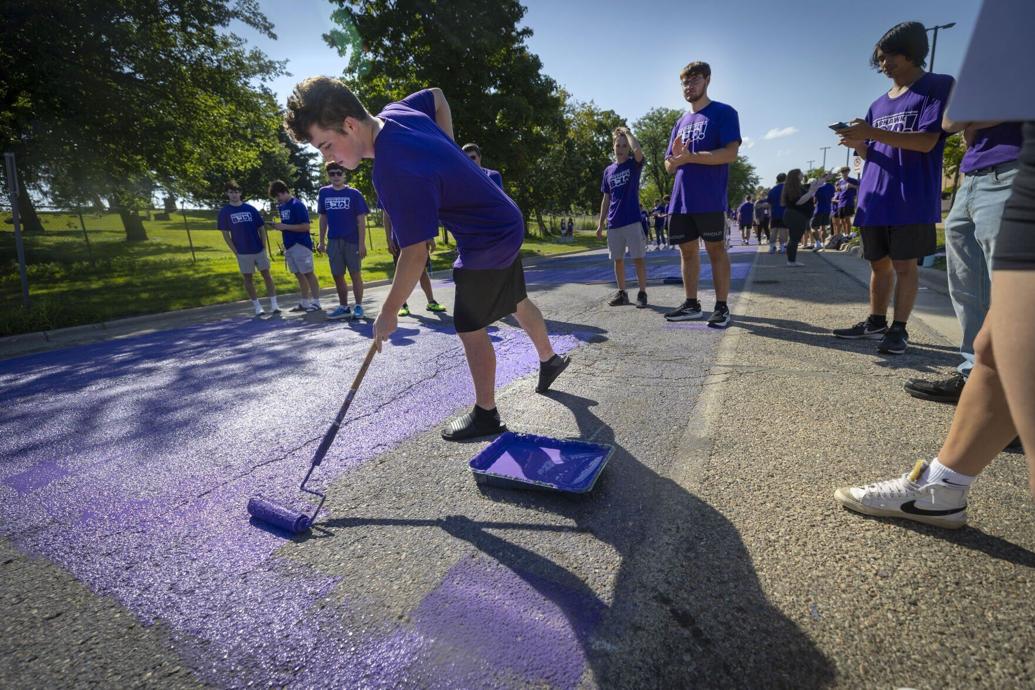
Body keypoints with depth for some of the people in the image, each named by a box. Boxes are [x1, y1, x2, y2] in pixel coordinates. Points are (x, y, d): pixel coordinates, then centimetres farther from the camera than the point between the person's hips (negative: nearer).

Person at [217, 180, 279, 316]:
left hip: (259, 250, 1)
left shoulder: (251, 208, 5)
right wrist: (236, 252, -6)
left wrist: (264, 246, 1)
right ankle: (257, 306, 13)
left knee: (267, 275, 1)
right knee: (247, 279, 4)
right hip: (243, 253, -1)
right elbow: (225, 234, 0)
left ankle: (274, 305, 6)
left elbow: (261, 228, 9)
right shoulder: (225, 212, 1)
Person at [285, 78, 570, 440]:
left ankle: (486, 414, 16)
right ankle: (550, 359, 46)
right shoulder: (395, 111, -5)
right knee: (516, 301, 24)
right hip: (506, 223, 9)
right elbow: (437, 96, 16)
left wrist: (388, 313, -17)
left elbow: (415, 254, -28)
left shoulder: (393, 174, -31)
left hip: (487, 242, -9)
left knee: (470, 327, -1)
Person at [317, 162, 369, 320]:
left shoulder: (354, 194, -2)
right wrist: (321, 241, 9)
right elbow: (323, 219, 14)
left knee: (355, 274, 1)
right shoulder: (324, 193, 8)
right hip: (333, 242, 4)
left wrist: (362, 243, -11)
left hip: (352, 241, -4)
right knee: (337, 276, 8)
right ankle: (344, 307, 19)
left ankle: (358, 307, 11)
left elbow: (361, 220, -5)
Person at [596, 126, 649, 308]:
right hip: (613, 224, 4)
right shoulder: (608, 171, 13)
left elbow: (638, 150, -23)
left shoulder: (634, 165, 2)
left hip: (632, 221, -4)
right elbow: (606, 199, 15)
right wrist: (600, 223, 11)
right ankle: (622, 293, 18)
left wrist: (627, 133, -6)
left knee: (638, 258, -3)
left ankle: (642, 293, 5)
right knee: (618, 259, 8)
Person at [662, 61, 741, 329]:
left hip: (709, 199, -6)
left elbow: (730, 153, -12)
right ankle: (691, 304, 16)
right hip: (680, 200, 6)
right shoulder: (680, 123, 20)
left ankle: (722, 307, 3)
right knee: (687, 250, 7)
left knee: (716, 249, -2)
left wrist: (690, 157, -14)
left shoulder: (723, 113, 2)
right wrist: (677, 158, -6)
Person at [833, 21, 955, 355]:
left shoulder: (939, 86, 0)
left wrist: (873, 132, -19)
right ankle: (876, 321, 17)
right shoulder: (879, 104, 19)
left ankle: (899, 329, 2)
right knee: (879, 263, 9)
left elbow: (926, 141, -12)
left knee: (904, 265, -3)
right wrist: (859, 144, -3)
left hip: (911, 199, -6)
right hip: (875, 199, 6)